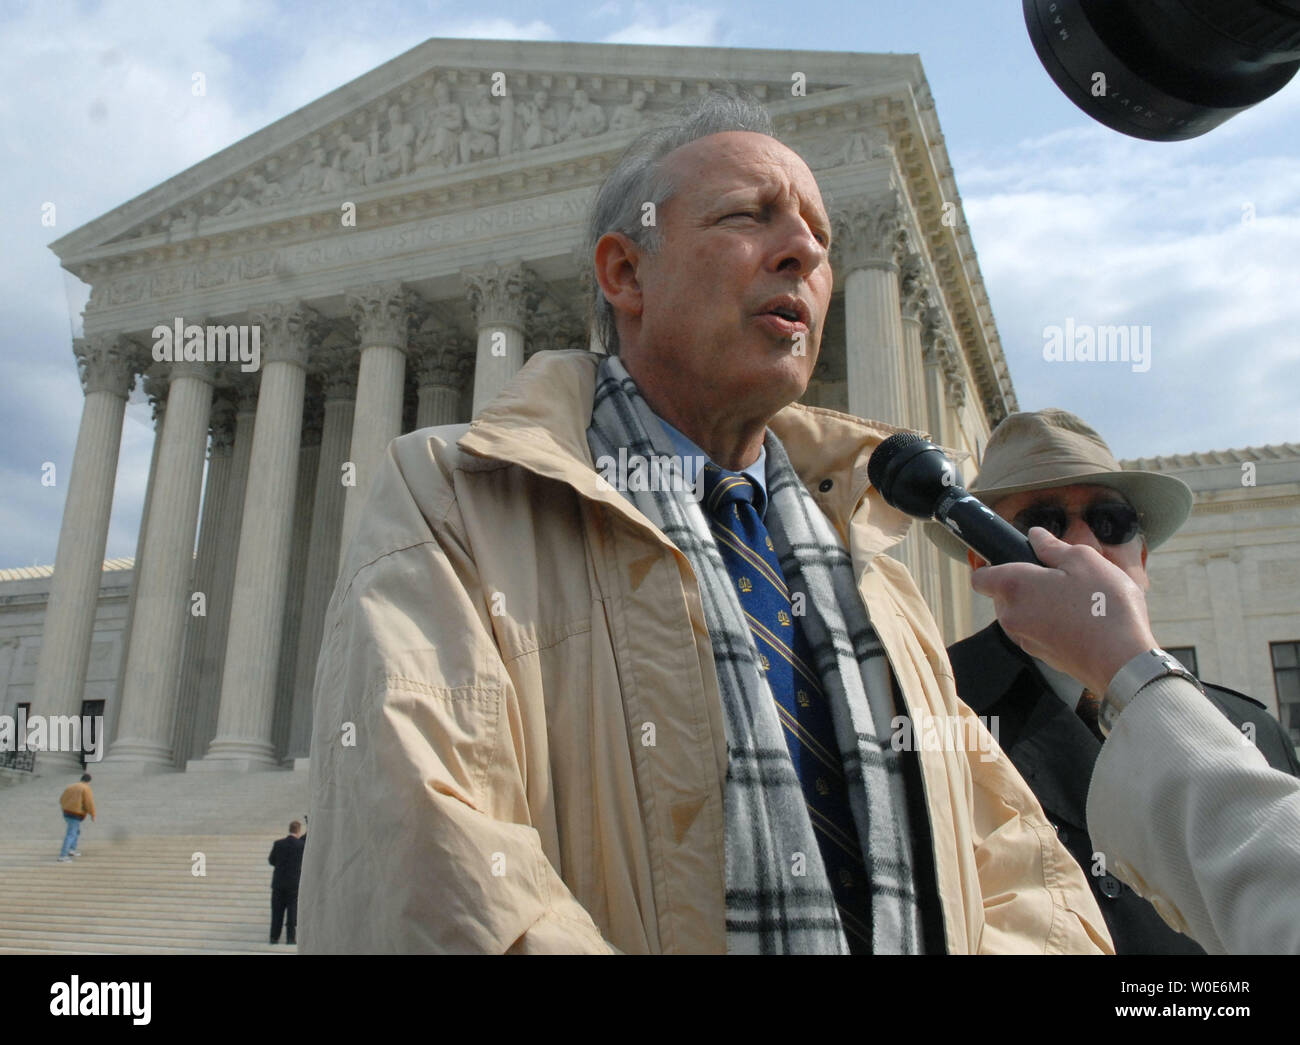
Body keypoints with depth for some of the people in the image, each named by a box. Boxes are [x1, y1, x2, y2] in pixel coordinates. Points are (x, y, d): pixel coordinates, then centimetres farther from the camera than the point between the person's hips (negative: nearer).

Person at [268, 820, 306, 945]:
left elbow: (271, 861, 5)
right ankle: (290, 937, 1)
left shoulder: (278, 844, -4)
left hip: (278, 883, 2)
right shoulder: (302, 845, -10)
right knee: (292, 910, 5)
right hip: (294, 883, -2)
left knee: (277, 911, 9)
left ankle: (274, 937, 10)